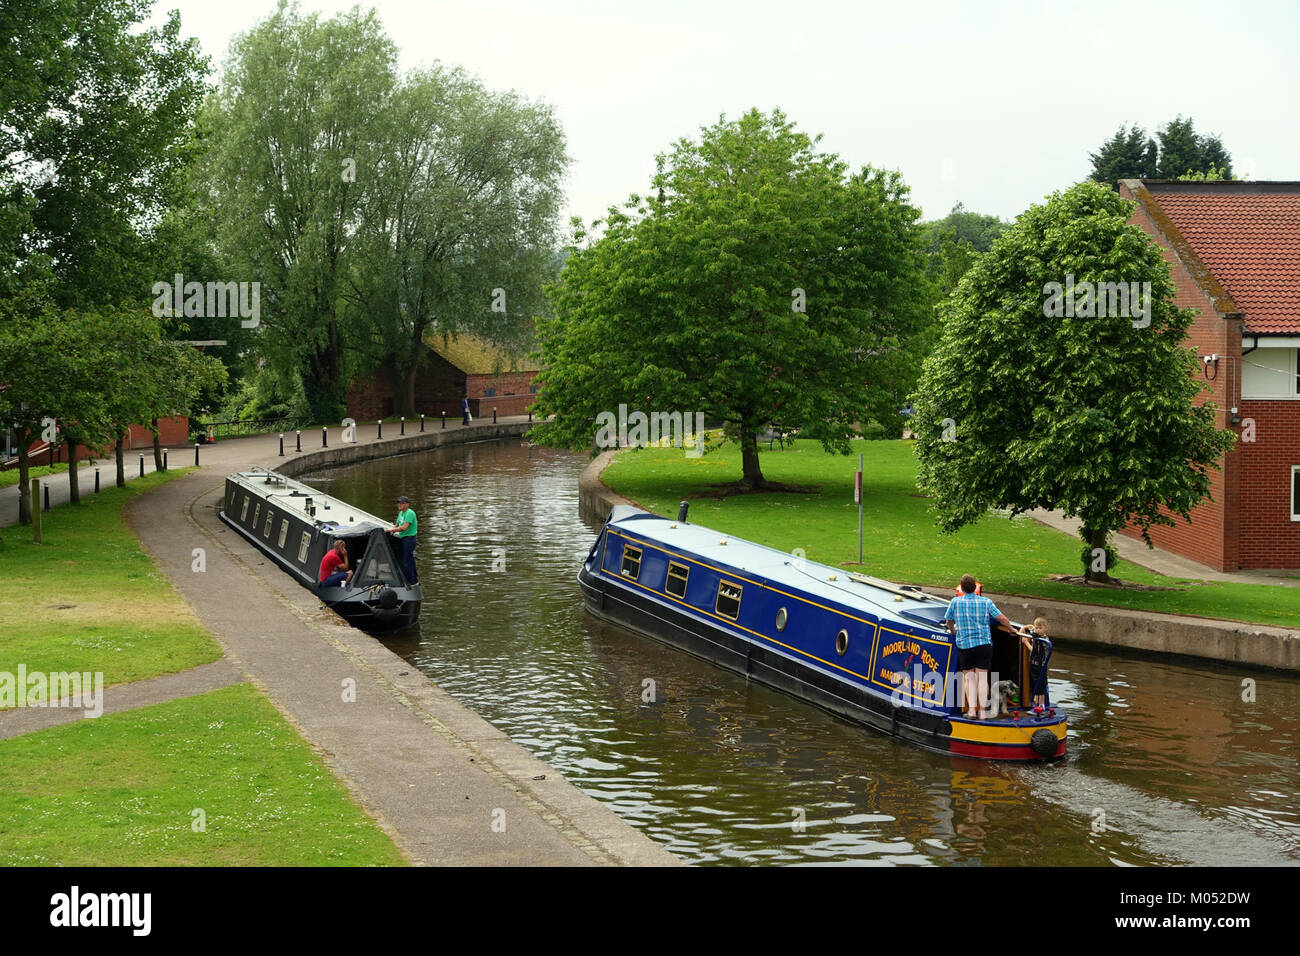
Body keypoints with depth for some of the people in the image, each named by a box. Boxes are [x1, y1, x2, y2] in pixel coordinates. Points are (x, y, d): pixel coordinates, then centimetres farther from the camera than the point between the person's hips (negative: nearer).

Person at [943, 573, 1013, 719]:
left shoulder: (956, 602, 1)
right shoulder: (986, 602, 1)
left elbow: (948, 621, 13)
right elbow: (1001, 618, 1)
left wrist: (953, 630, 34)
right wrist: (1012, 629, 19)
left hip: (964, 644, 0)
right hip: (984, 644, 0)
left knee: (969, 677, 8)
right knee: (982, 677, 3)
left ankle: (971, 709, -4)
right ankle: (982, 711, 1)